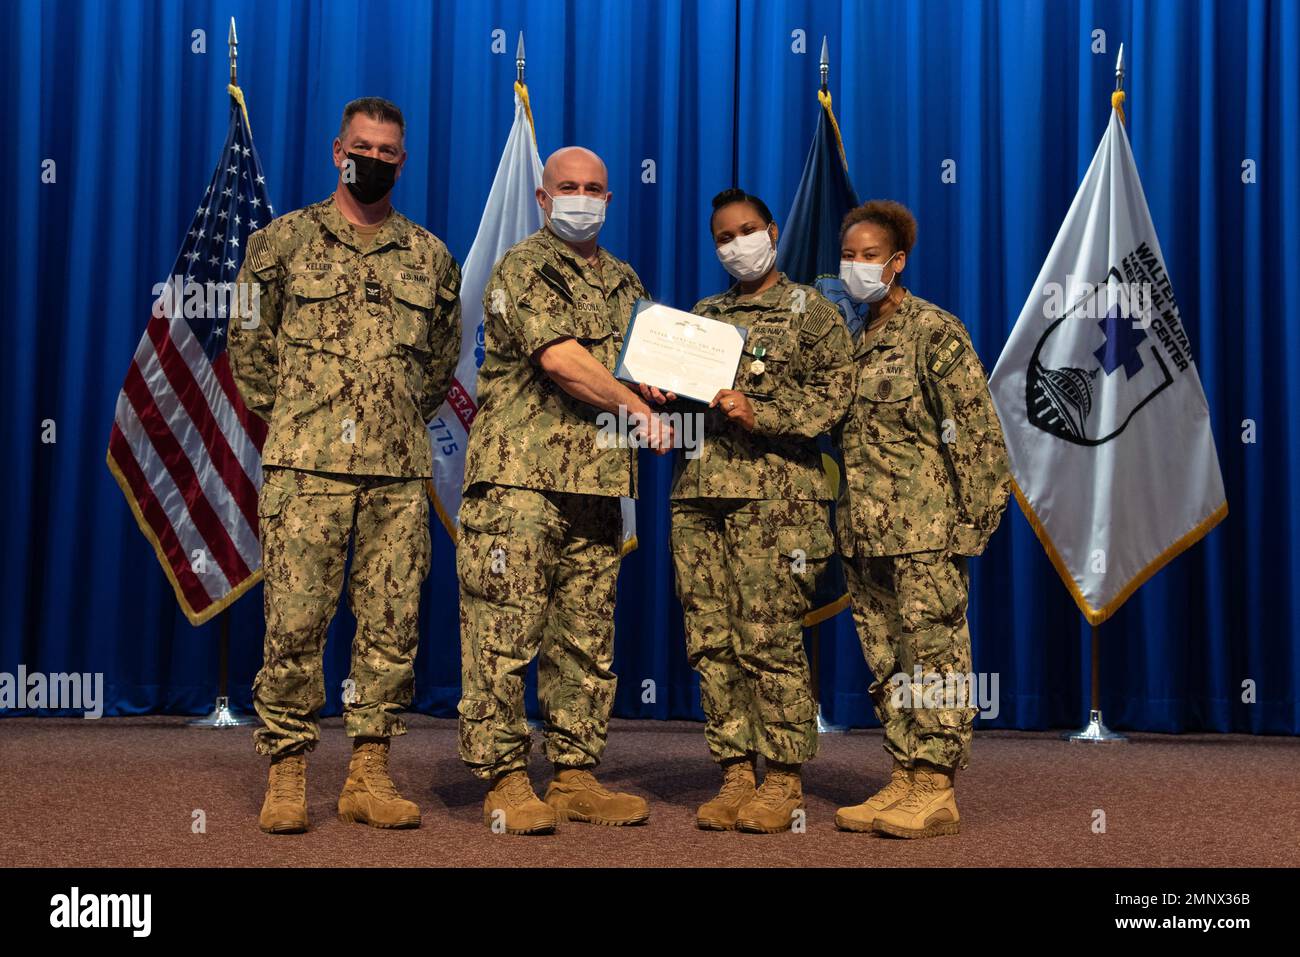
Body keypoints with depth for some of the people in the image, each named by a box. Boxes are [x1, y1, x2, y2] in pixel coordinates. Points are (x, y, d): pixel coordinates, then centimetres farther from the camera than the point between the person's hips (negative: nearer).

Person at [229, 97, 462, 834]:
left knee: (393, 625, 3)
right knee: (295, 622, -4)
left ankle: (371, 774, 13)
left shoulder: (432, 257, 13)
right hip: (305, 467, -3)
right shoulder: (284, 241, 6)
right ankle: (287, 775, 7)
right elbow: (249, 344, 10)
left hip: (401, 472, 3)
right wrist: (283, 414, 6)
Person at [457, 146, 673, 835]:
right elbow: (560, 359, -15)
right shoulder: (523, 269, -2)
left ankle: (575, 776, 17)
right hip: (519, 477, -7)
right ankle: (504, 784, 1)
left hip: (598, 484, 7)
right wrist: (635, 406, -7)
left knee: (586, 641, 9)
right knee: (504, 635, -6)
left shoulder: (624, 281, 21)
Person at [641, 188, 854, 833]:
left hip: (774, 496, -5)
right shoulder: (701, 316, 22)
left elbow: (833, 397, -3)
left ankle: (784, 780, 3)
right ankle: (736, 774, 10)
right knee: (710, 643, 2)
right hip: (697, 494, 5)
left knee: (769, 641, -7)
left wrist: (758, 414, -14)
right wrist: (658, 395, 2)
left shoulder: (812, 313, 7)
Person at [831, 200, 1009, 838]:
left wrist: (973, 520, -12)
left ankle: (936, 792, 1)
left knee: (933, 659, -3)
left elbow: (978, 431, -8)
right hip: (861, 534, 7)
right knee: (888, 666, 10)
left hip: (925, 533, -7)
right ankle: (904, 781, 18)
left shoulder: (934, 331, -5)